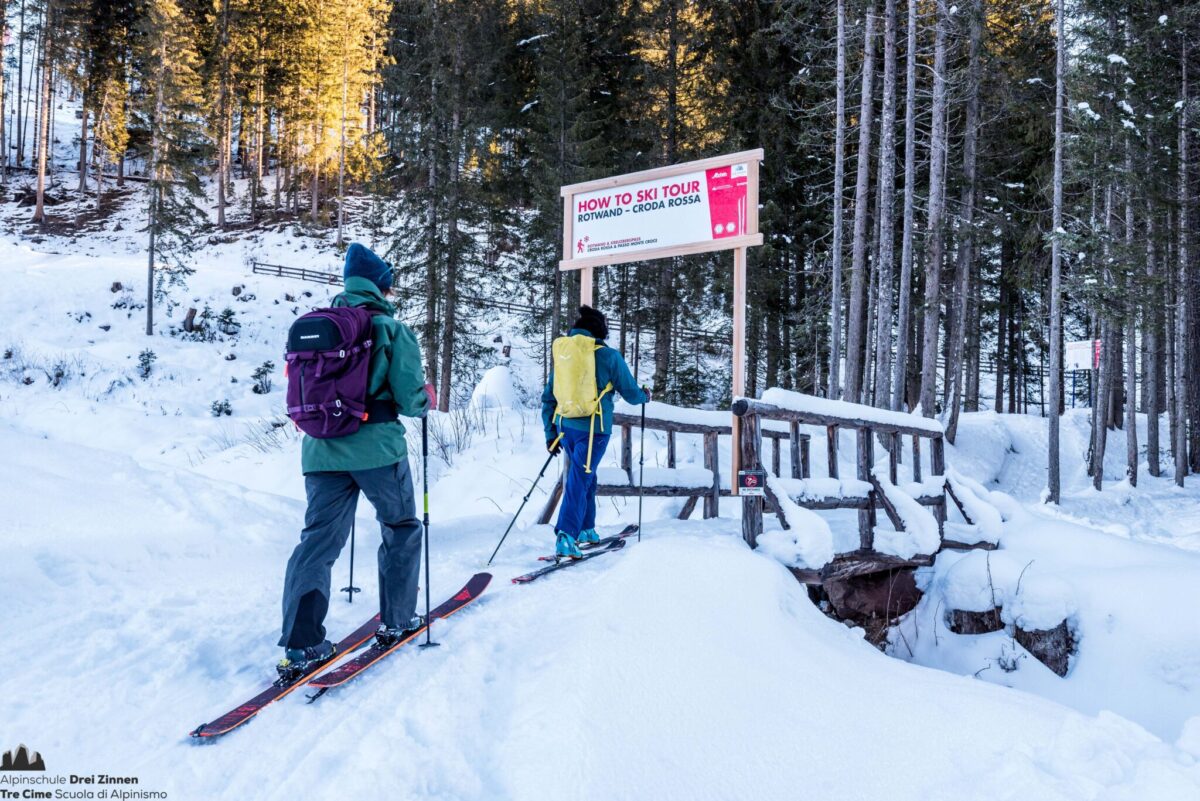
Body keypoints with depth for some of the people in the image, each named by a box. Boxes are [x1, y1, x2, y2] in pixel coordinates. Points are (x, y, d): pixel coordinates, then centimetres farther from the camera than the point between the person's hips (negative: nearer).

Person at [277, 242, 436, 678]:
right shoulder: (391, 329, -6)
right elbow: (409, 398, -10)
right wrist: (426, 399, 13)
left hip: (321, 449, 4)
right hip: (377, 447, -4)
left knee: (319, 537, 5)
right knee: (402, 527, 17)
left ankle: (301, 644, -2)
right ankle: (396, 620, 24)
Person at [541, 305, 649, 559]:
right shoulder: (609, 356, -7)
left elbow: (548, 398, 10)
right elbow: (631, 393, 1)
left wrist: (550, 433, 16)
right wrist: (645, 395, 24)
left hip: (566, 426, 6)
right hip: (593, 429, -6)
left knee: (585, 475, 22)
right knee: (579, 480, -7)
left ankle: (585, 529, 30)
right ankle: (565, 536, -18)